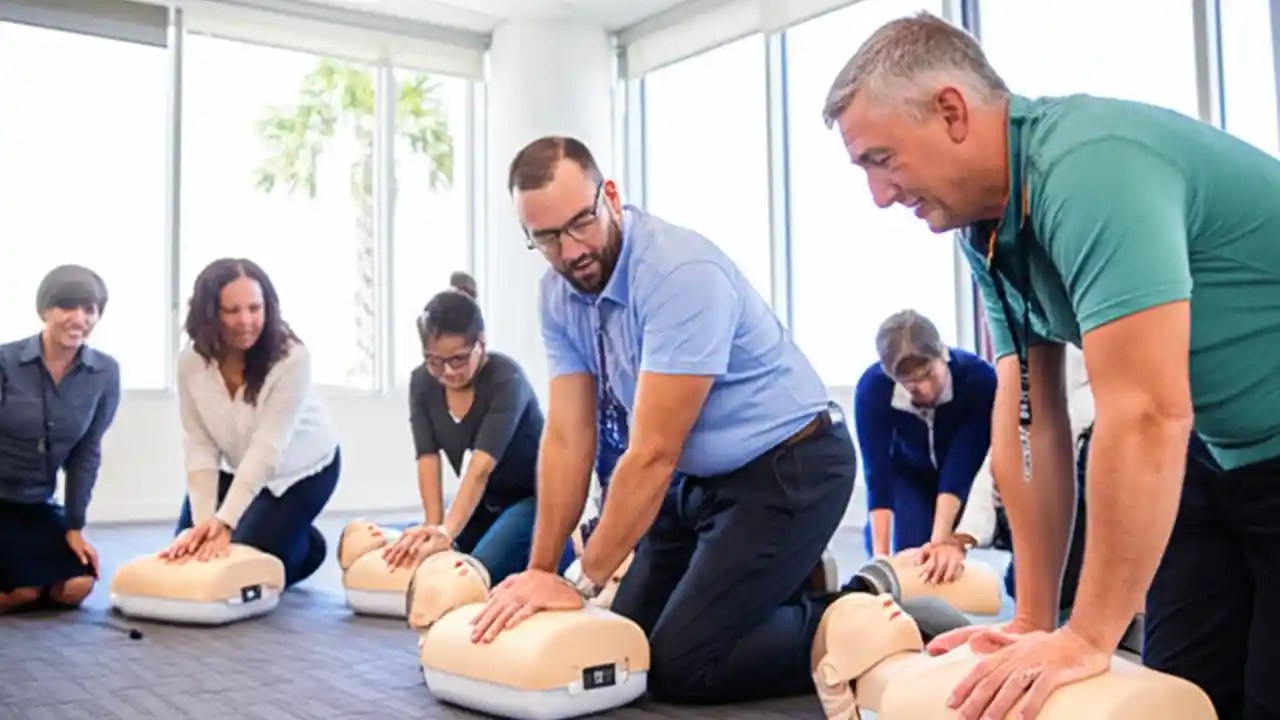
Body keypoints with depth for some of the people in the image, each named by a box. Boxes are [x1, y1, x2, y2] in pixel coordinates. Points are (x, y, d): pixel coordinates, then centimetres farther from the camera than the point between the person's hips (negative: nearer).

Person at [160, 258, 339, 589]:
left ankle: (308, 544, 21)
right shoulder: (191, 362, -19)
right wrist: (204, 522, -32)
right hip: (235, 468, 5)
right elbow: (199, 448, -21)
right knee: (190, 560, 3)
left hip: (300, 470, -4)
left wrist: (223, 521, -42)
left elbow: (267, 448, -35)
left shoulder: (291, 358, -32)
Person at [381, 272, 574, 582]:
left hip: (534, 497, -7)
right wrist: (433, 528, -26)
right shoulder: (422, 383, -8)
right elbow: (428, 460, -15)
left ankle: (563, 549, 1)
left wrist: (446, 533, -49)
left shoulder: (506, 379, -27)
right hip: (485, 503, 7)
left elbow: (481, 467, -38)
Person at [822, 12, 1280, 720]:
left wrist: (1088, 637, -25)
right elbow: (1029, 421, -1)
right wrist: (1032, 622, -3)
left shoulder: (1088, 164, -29)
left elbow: (1149, 416, -32)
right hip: (1217, 460, 7)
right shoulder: (990, 226, -2)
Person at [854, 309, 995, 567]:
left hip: (971, 472, 0)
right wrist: (881, 555, -39)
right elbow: (877, 475, -32)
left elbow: (961, 468, -36)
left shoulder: (979, 378, -36)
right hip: (909, 474, 0)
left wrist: (940, 541, -46)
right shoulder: (872, 388, -32)